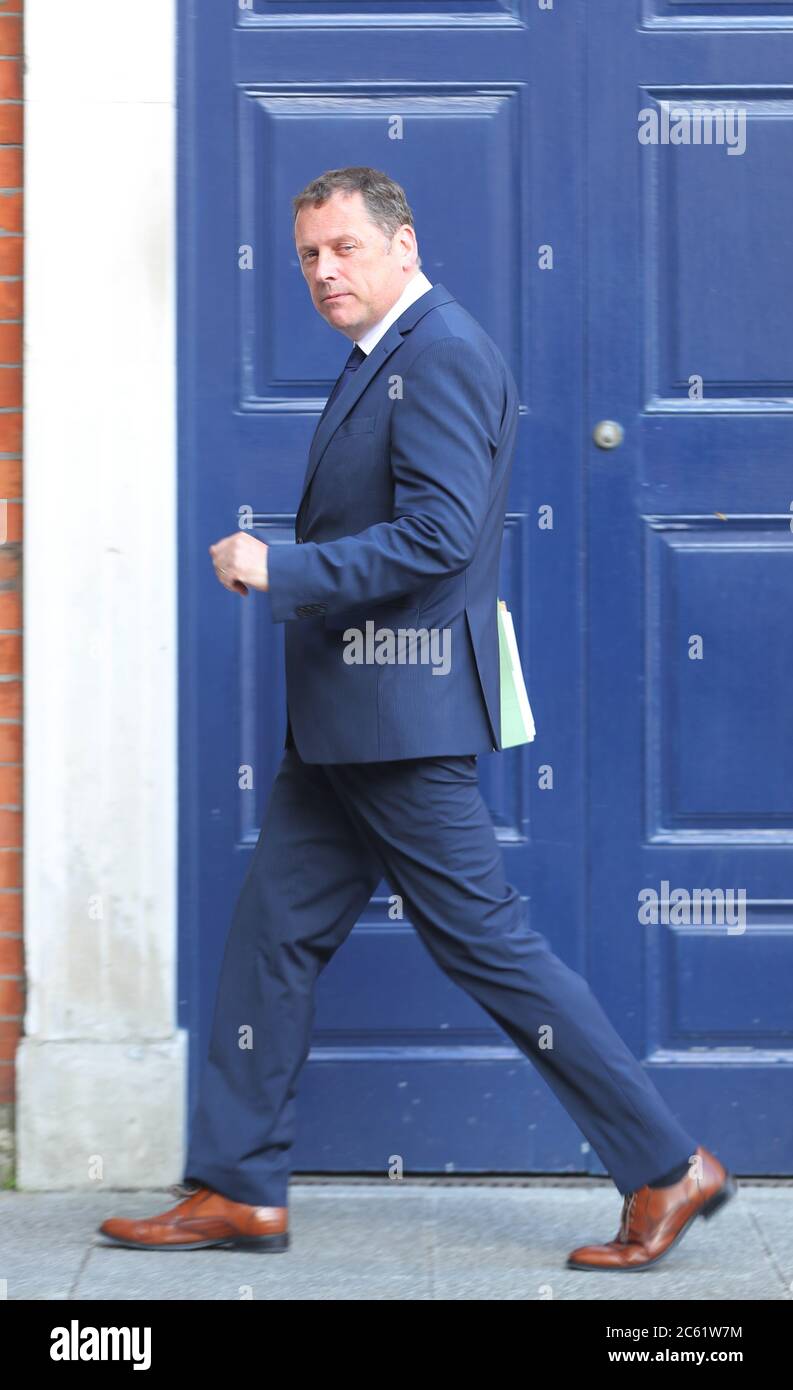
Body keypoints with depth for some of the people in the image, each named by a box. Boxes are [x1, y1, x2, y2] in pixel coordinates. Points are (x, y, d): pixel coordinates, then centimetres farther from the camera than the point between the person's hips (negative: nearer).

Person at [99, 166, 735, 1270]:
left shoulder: (443, 354, -14)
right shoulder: (384, 361, 18)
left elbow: (439, 534, -23)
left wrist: (283, 569, -18)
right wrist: (276, 566, 9)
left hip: (404, 717, -10)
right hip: (343, 721, 10)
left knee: (486, 942, -6)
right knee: (273, 932, 9)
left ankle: (668, 1168, 2)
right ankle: (237, 1191, 16)